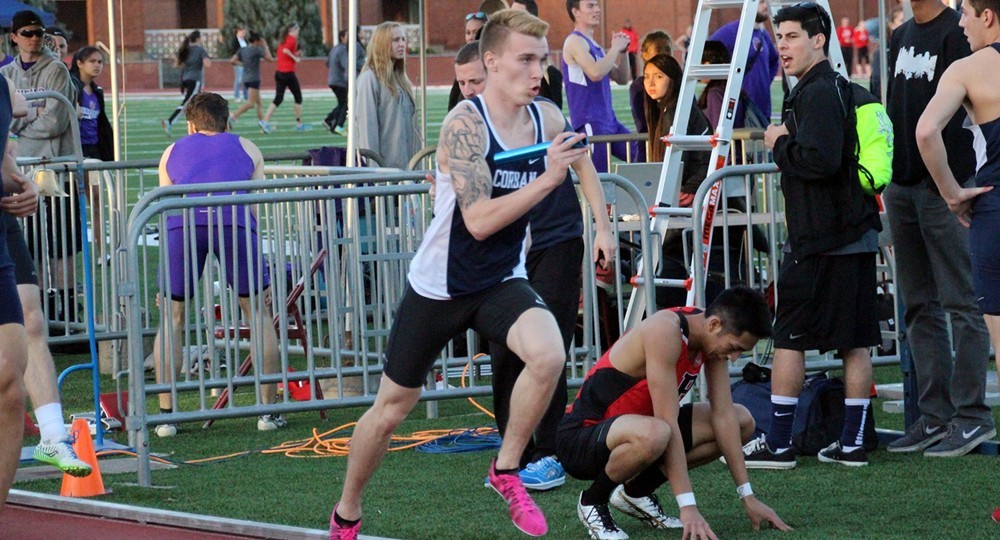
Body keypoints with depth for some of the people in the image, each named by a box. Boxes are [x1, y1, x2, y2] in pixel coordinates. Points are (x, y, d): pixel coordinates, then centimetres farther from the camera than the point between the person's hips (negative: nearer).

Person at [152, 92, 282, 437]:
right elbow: (256, 208, 29)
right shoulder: (246, 149, 32)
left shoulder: (173, 152, 35)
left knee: (172, 319, 15)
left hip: (183, 222, 1)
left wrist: (166, 285, 43)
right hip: (233, 221, -1)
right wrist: (260, 276, 37)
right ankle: (268, 411, 15)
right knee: (258, 314, 17)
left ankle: (166, 416, 12)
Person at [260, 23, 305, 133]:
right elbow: (285, 50, -25)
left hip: (279, 72, 7)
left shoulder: (283, 40, 15)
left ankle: (265, 121, -9)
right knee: (298, 97, 7)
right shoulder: (292, 39, -9)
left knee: (278, 98, 5)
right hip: (288, 73, -7)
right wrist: (295, 58, -14)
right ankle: (299, 124, 12)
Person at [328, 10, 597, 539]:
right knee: (392, 406, 9)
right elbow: (478, 220, -31)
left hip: (501, 283, 3)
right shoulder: (465, 124, -23)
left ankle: (506, 470, -7)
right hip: (439, 288, -3)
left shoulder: (548, 120, -6)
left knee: (548, 355, -28)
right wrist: (547, 179, -34)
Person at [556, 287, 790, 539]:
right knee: (654, 434, -42)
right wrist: (688, 507, -33)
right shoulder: (665, 331, -29)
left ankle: (637, 491, 10)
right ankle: (592, 500, -10)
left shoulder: (714, 335, -4)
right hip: (583, 436, -9)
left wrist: (748, 498, -3)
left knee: (742, 421, 4)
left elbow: (724, 416, 0)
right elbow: (669, 423, -31)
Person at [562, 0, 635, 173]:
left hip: (609, 121, 9)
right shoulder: (575, 41, -9)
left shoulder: (594, 45, 18)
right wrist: (615, 48, -13)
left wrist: (623, 51, 6)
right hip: (589, 124, -9)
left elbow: (621, 78, 21)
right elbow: (595, 72, -25)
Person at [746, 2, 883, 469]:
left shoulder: (816, 93, -14)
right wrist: (786, 145, 12)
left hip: (820, 238, -9)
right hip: (856, 233, 9)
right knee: (855, 342, 7)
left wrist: (780, 144, -9)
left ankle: (778, 444, -1)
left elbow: (819, 160, -25)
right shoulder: (841, 89, 17)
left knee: (788, 338, -3)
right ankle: (852, 443, 9)